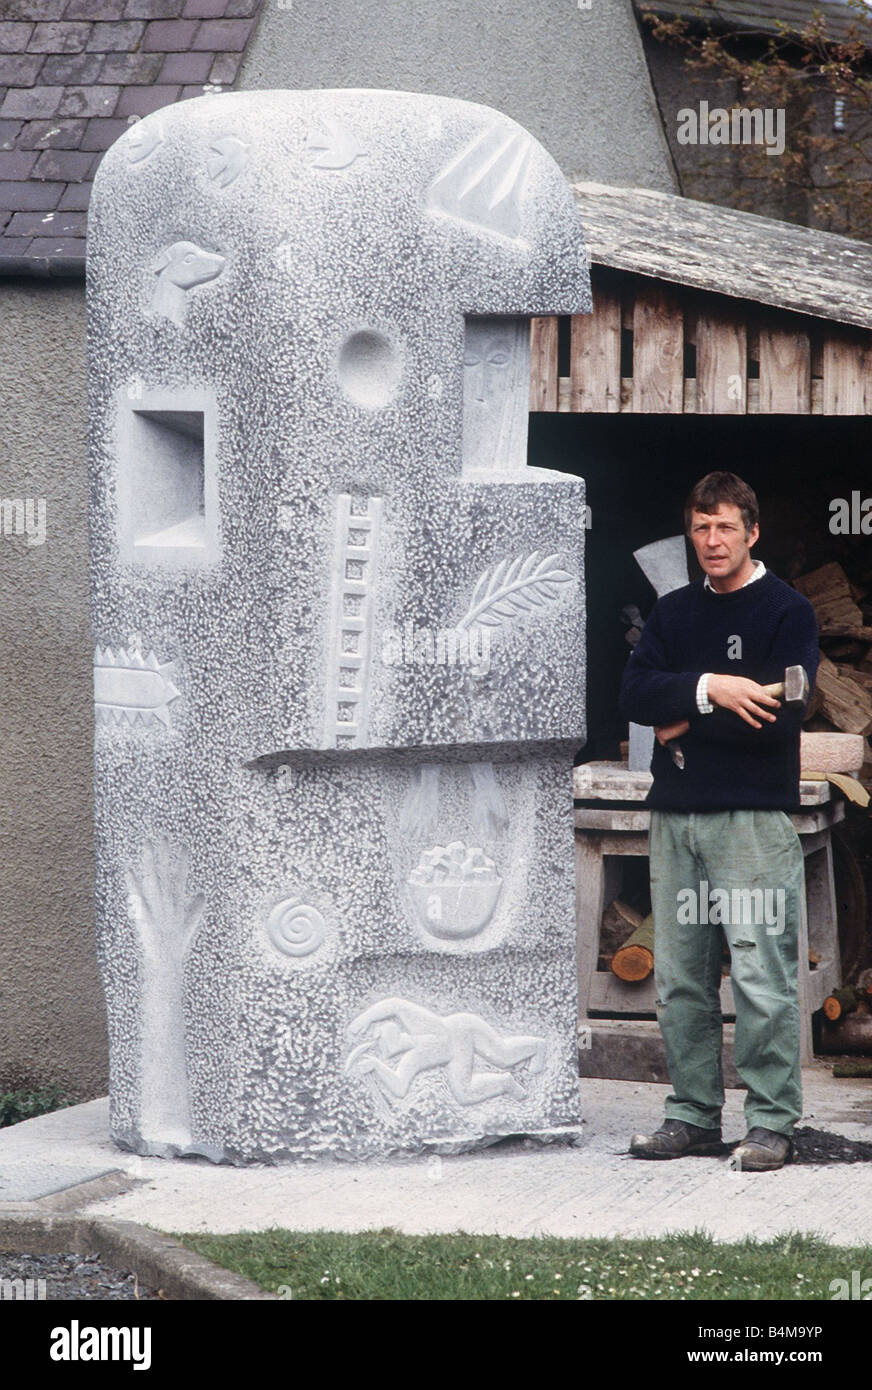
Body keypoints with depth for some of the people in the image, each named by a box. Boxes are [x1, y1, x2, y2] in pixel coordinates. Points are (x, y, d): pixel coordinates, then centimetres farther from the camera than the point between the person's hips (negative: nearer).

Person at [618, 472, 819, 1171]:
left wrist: (685, 724, -4)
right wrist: (708, 689, -16)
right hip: (675, 815, 5)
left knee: (762, 977, -8)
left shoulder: (787, 611, 0)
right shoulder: (673, 612, 16)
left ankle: (772, 1121, -3)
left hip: (754, 817, -5)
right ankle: (693, 1115, 14)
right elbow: (636, 694, 1)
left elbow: (778, 716, -12)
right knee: (680, 978, 7)